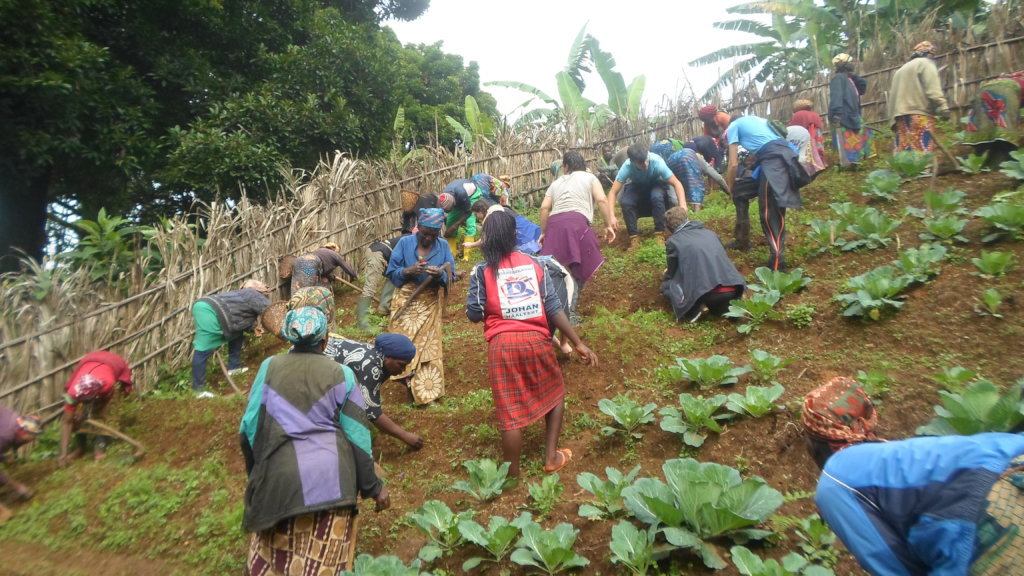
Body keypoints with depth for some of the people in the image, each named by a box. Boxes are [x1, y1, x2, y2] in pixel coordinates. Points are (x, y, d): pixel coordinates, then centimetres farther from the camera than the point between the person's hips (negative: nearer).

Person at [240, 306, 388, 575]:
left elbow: (249, 425, 4)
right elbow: (357, 436, 0)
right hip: (331, 476, -1)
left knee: (275, 549, 21)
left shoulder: (270, 367, 3)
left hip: (281, 472, 1)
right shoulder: (342, 374, 0)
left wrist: (255, 472, 20)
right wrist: (374, 487, 8)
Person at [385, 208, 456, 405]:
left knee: (429, 348, 6)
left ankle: (426, 392, 16)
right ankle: (409, 383, 16)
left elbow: (450, 276, -2)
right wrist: (408, 271, -23)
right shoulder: (404, 243, -4)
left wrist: (440, 274, -24)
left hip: (430, 304, 1)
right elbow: (391, 273, -4)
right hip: (405, 302, -1)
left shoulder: (443, 246, 0)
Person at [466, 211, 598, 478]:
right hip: (536, 339, 2)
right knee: (555, 394, 25)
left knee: (510, 413, 6)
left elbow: (474, 314, -2)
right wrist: (578, 343, 4)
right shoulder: (533, 263, 6)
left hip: (502, 344, -1)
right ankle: (551, 457, 27)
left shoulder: (482, 270, -1)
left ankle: (513, 476, 19)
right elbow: (553, 307, 1)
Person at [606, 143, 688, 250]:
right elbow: (613, 192, -32)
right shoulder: (627, 166, -32)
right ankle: (634, 237, -13)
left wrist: (683, 207, -45)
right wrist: (612, 216, -45)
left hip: (656, 185, -1)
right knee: (625, 202, -30)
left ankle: (659, 234, -20)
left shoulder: (657, 162, -34)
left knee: (656, 196, -35)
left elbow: (677, 183, -31)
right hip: (637, 187, 1)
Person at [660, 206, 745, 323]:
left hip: (705, 293, -5)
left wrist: (666, 277, 43)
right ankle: (724, 307, 10)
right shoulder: (710, 233, 22)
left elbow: (671, 274, 18)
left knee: (666, 285, 19)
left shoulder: (673, 241, 8)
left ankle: (692, 309, -3)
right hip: (733, 288, 5)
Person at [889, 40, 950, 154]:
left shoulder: (900, 70, 30)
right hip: (920, 115, -7)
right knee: (924, 155, -15)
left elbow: (892, 96, 25)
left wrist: (893, 120, 22)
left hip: (900, 117, 7)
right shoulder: (926, 63, 7)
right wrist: (943, 108, -15)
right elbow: (933, 89, -9)